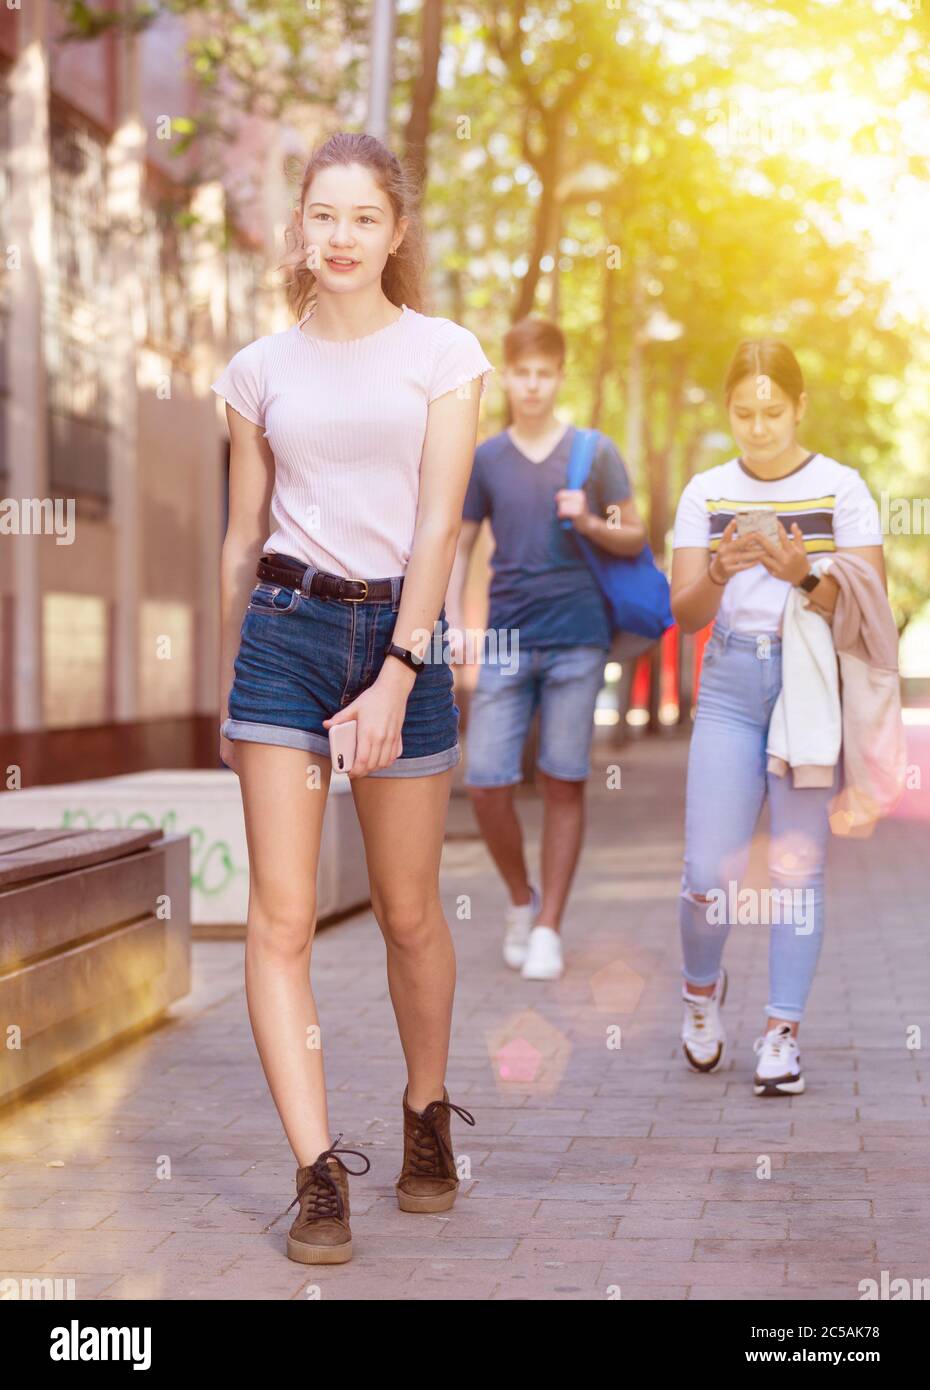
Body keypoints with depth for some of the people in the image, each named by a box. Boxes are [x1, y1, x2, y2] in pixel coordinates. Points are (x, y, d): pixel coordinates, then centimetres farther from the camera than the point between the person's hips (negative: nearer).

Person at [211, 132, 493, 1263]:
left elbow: (439, 523, -6)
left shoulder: (443, 355, 2)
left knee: (409, 913, 8)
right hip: (283, 630, 1)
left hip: (401, 633, -1)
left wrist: (397, 673, -15)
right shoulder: (261, 369, 9)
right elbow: (241, 539, 14)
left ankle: (427, 1116, 32)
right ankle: (318, 1175, -2)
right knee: (280, 917, -6)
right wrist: (226, 691, 15)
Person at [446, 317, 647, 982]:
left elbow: (635, 539, 7)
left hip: (576, 637, -1)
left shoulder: (595, 453, 4)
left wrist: (590, 522, -13)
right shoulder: (485, 459, 8)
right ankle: (521, 899, 20)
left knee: (565, 784, 1)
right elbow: (460, 546, 13)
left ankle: (548, 929, 10)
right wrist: (453, 623, 1)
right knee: (486, 783, -5)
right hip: (507, 640, 2)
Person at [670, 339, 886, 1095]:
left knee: (798, 864, -3)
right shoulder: (707, 493, 7)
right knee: (709, 870, -5)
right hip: (730, 686, 1)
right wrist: (719, 572, -18)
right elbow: (685, 614, 3)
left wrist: (804, 575, -21)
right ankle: (703, 989, 24)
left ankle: (783, 1031, 8)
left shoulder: (841, 488, 1)